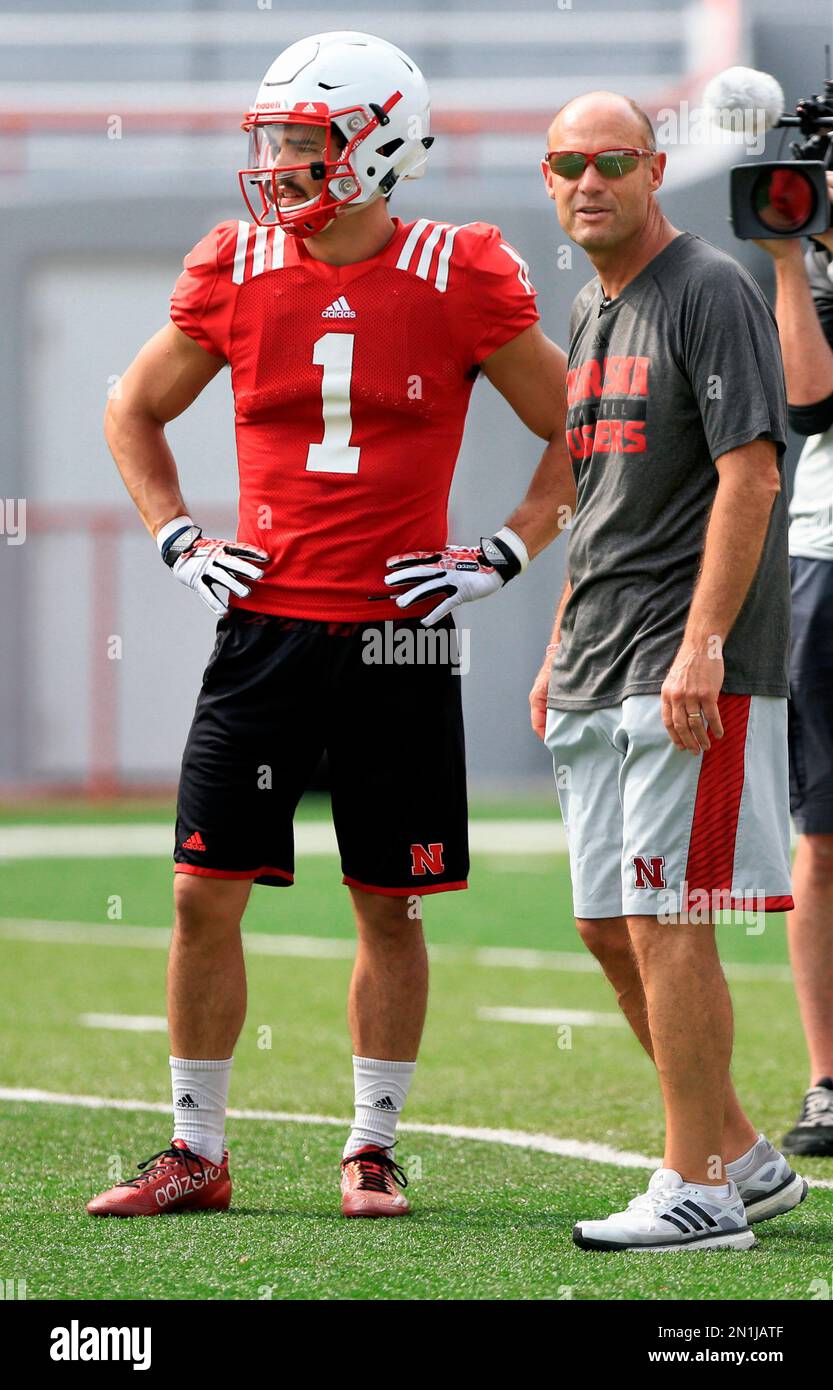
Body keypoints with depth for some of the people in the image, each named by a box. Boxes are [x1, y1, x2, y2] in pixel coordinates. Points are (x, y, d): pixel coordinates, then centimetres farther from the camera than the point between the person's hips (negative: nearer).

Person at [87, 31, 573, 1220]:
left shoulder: (461, 282, -4)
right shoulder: (237, 272, 3)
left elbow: (578, 436, 6)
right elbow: (134, 412, 19)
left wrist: (502, 558, -2)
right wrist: (179, 542, 8)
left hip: (399, 638, -2)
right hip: (265, 623, 2)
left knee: (390, 908, 5)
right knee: (205, 891, -1)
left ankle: (374, 1151, 17)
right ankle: (196, 1153, 9)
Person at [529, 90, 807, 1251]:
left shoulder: (710, 292, -9)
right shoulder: (592, 311, 18)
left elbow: (750, 474, -16)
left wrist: (701, 645, -22)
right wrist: (561, 650, 19)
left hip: (691, 668, -9)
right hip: (602, 672, 9)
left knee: (665, 923, -11)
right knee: (611, 929, 10)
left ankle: (699, 1189, -6)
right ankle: (741, 1157, 20)